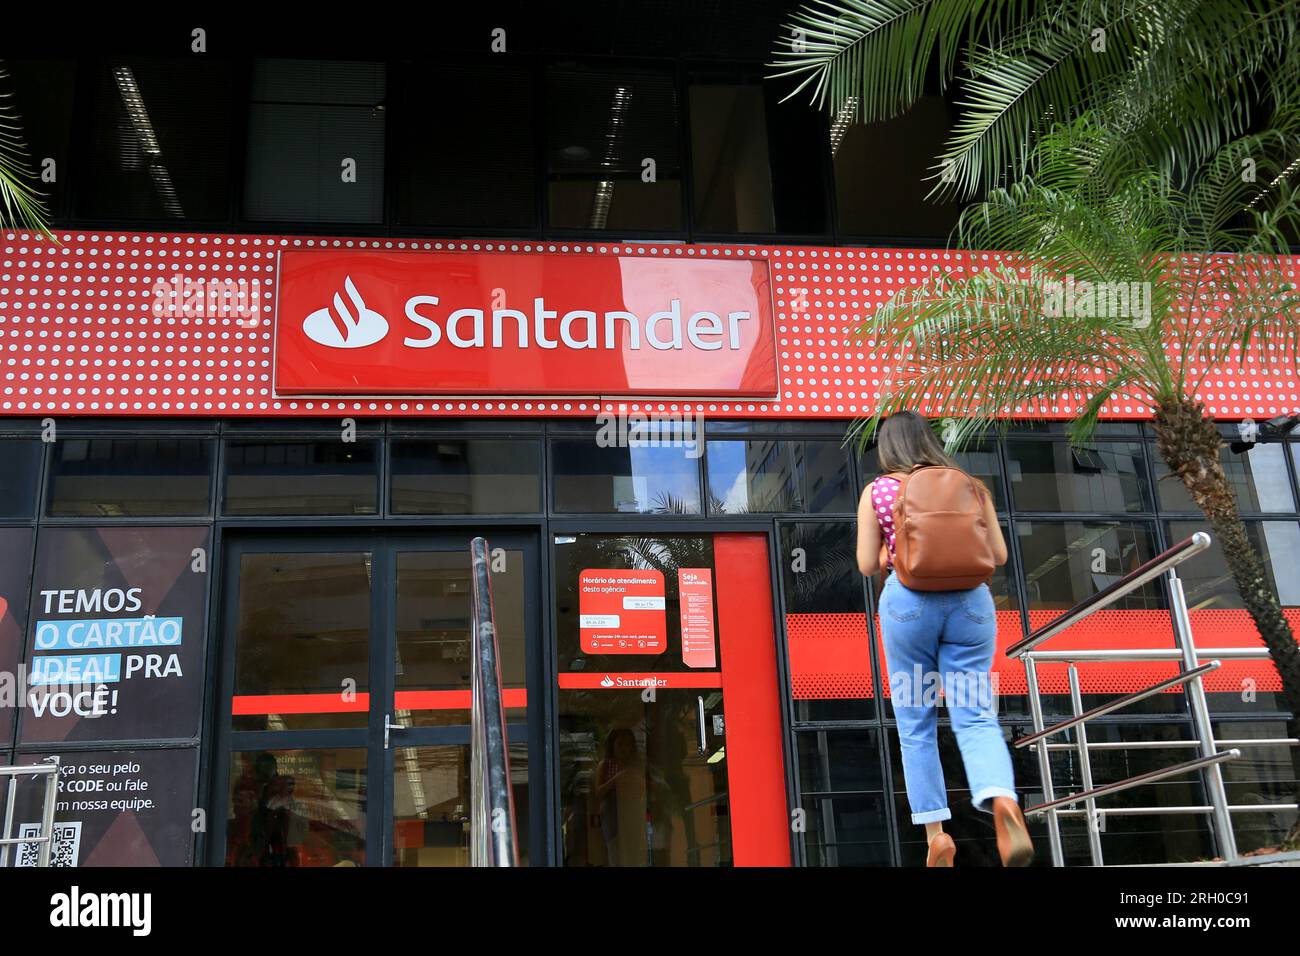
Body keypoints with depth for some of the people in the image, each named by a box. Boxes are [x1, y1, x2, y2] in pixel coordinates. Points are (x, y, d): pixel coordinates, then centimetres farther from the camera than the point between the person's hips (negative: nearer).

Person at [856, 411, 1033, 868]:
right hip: (969, 602, 2)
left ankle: (936, 832, 5)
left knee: (916, 724, 9)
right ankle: (1003, 803, -30)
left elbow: (867, 565, 2)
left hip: (908, 602, -1)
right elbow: (998, 555, 8)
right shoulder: (968, 485, 9)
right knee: (977, 718, -3)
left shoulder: (877, 492, 3)